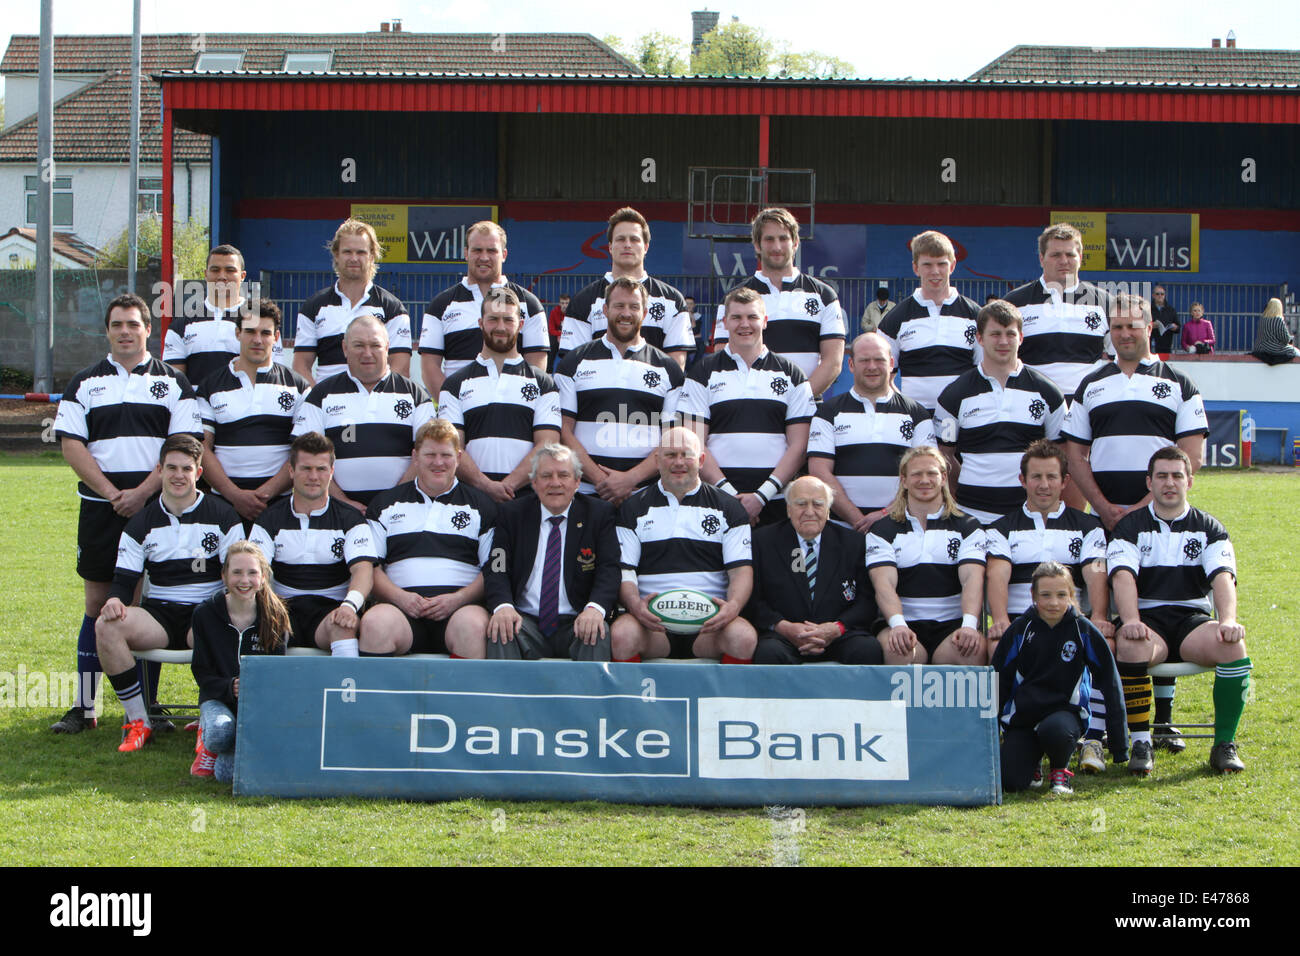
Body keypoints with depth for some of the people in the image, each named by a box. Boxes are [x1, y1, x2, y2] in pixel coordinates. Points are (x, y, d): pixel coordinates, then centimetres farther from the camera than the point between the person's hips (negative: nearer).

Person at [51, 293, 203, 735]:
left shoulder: (174, 383, 7)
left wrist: (142, 492, -13)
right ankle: (83, 706, 7)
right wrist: (111, 493, -9)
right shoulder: (84, 383, 11)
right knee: (97, 604, 3)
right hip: (100, 509, 1)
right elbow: (71, 445, 3)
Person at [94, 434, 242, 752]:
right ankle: (138, 722, -19)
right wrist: (115, 600, -19)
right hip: (159, 613, 2)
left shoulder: (222, 516, 4)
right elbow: (124, 580, 6)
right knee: (107, 627, -28)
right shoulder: (141, 523, 10)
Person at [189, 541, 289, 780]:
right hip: (218, 698, 1)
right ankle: (206, 737, 3)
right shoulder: (205, 614, -2)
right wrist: (230, 688, -22)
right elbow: (202, 672, -1)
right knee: (221, 730, -36)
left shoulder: (275, 617, -1)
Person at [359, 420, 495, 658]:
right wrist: (399, 596, -7)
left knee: (473, 625, -36)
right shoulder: (386, 503, 21)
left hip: (461, 605, 0)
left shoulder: (481, 505, 18)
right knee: (374, 623, -34)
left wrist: (457, 599, -8)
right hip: (401, 605, 1)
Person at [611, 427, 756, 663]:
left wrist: (733, 606, -17)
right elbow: (623, 571, 6)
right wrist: (635, 604, -17)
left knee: (744, 637, -32)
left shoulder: (728, 508, 15)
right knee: (621, 635, -33)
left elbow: (742, 570, 6)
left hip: (710, 620, 0)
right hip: (652, 617, 0)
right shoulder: (634, 508, 15)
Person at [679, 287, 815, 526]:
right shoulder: (703, 373, 8)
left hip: (777, 503, 1)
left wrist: (762, 496, -7)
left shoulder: (791, 374, 11)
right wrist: (730, 494, -10)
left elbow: (799, 445, 6)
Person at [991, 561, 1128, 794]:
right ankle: (1033, 761, 19)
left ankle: (1060, 770, -3)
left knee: (1054, 730, -38)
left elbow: (1109, 683, 2)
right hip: (1022, 714, 2)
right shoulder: (1020, 630, -1)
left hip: (1065, 711, -2)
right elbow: (998, 683, 6)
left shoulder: (1083, 630, -3)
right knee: (1010, 782, -18)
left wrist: (1119, 746, 1)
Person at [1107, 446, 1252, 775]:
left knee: (1234, 646, -30)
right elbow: (1123, 576, -8)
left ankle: (1225, 743, -17)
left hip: (1193, 618, 2)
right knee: (1131, 646, -37)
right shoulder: (1130, 527, 9)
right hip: (1147, 618, -1)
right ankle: (1140, 743, -24)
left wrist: (1228, 621, -24)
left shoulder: (1209, 528, 14)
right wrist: (1130, 621, -28)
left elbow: (1223, 577, -3)